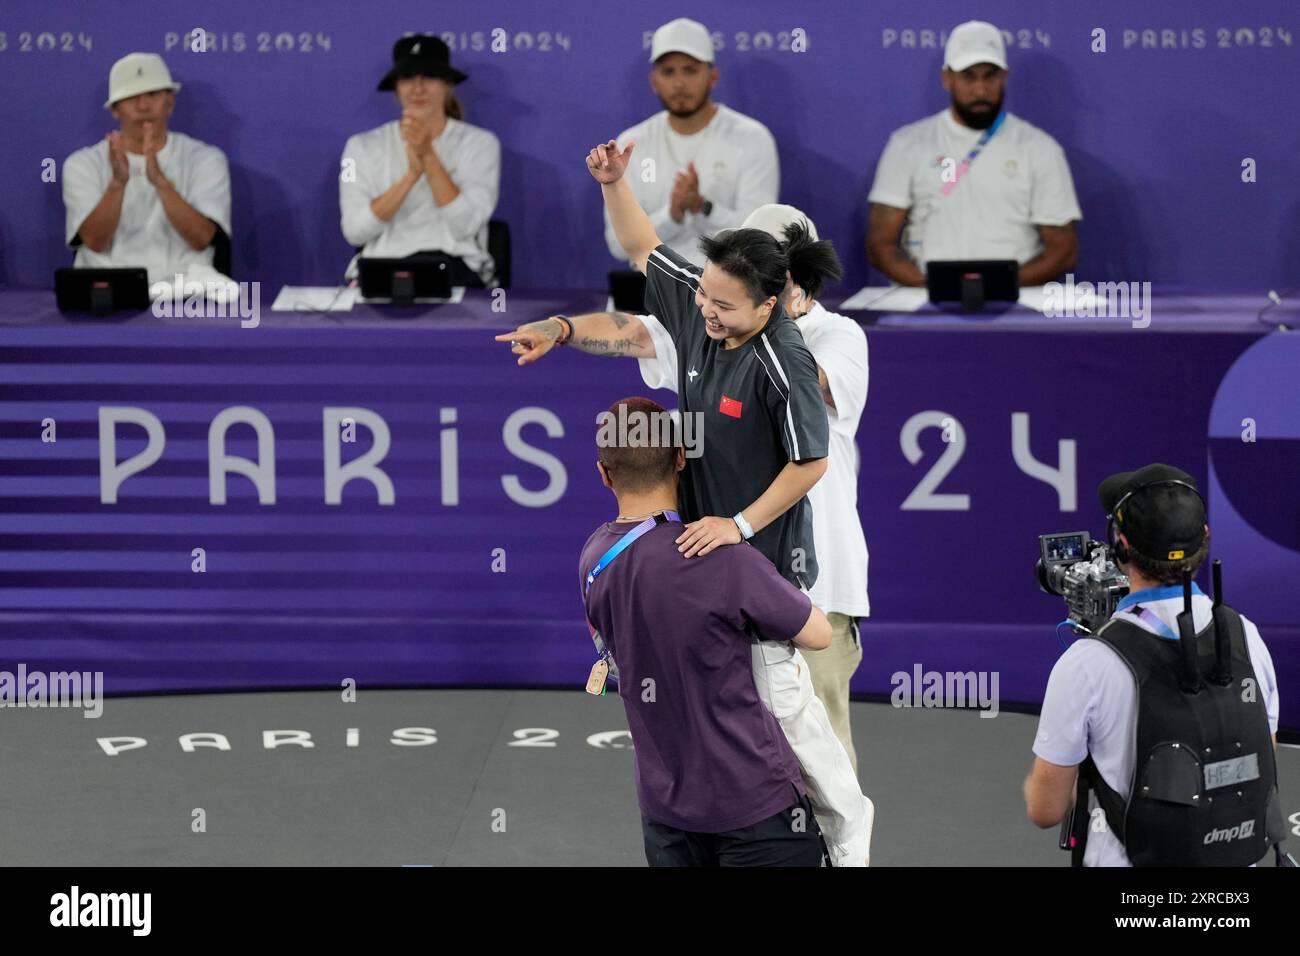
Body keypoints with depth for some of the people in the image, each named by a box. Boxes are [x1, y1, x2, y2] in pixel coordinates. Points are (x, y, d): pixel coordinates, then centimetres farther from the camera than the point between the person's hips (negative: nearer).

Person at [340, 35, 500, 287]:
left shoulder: (480, 143, 7)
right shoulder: (362, 146, 10)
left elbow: (464, 226, -6)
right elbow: (355, 231, -4)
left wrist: (429, 156, -12)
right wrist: (412, 174, -12)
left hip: (456, 268, -1)